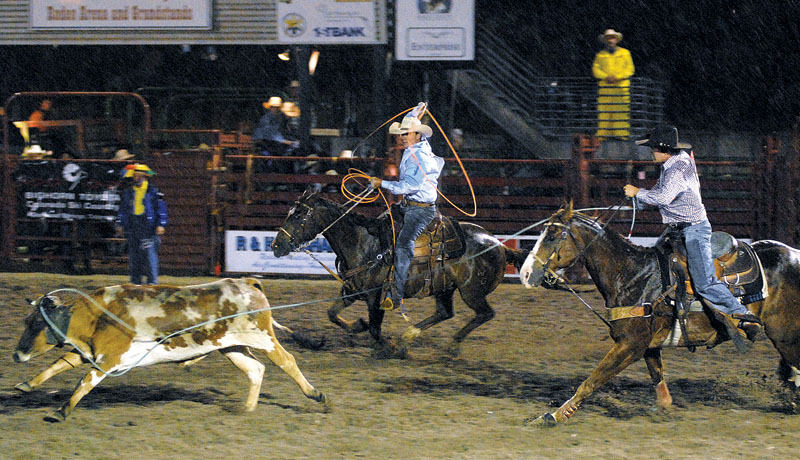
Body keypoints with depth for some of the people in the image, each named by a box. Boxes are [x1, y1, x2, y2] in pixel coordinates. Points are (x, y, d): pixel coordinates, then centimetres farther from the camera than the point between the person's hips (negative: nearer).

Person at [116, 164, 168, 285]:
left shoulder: (153, 191, 1)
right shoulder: (128, 192, 14)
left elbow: (161, 209, 2)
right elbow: (123, 209, 22)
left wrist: (161, 225, -6)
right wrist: (120, 224, 18)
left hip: (147, 224, -4)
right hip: (132, 224, 4)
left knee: (150, 252, -11)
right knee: (134, 254, 5)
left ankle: (152, 281, -9)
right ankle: (135, 281, 12)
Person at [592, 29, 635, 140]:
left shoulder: (625, 53, 13)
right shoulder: (600, 55, 16)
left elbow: (630, 69, 6)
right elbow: (596, 69, 7)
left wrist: (617, 77, -9)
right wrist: (606, 77, -12)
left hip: (621, 88, -1)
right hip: (604, 88, 1)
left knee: (621, 113, -7)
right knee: (604, 113, -7)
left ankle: (621, 135, -7)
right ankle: (602, 135, -7)